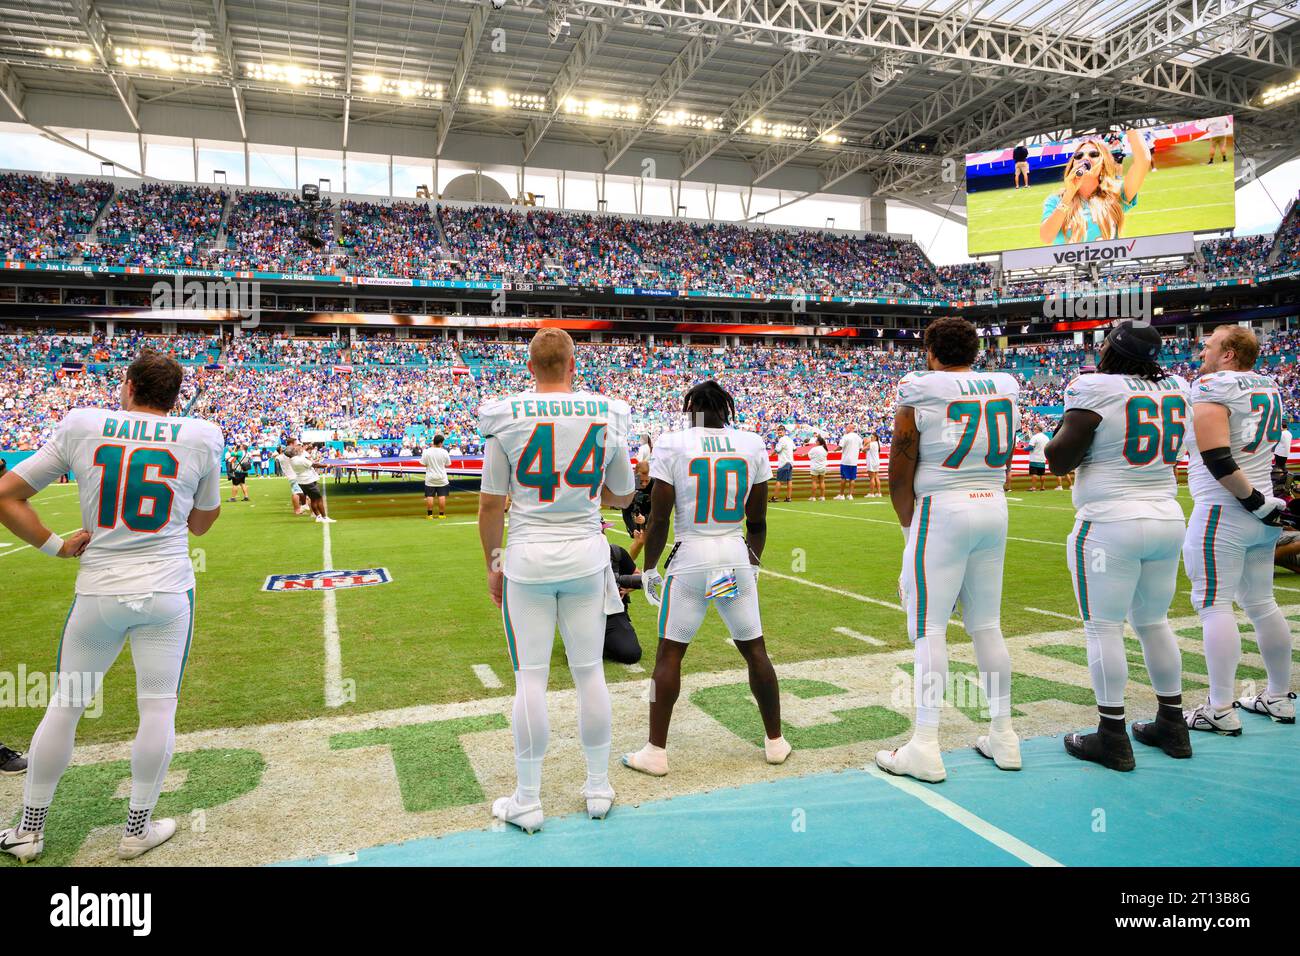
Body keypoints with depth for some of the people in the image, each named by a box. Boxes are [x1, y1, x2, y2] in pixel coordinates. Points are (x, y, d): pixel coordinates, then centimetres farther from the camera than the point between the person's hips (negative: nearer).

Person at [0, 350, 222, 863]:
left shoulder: (81, 427, 0)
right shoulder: (201, 436, -3)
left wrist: (53, 545, 5)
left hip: (97, 594, 2)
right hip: (167, 594, -1)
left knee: (64, 705, 16)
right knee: (158, 709, 8)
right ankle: (137, 830, 20)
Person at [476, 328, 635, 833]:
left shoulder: (506, 416, -7)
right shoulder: (607, 414, -2)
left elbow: (491, 505, -5)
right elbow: (623, 496, 8)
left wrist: (492, 564, 9)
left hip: (528, 561, -2)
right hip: (586, 557, 2)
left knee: (531, 678, 6)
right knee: (590, 672, 12)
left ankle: (527, 801, 18)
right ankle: (599, 788, 26)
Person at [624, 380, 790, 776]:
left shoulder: (672, 445, -6)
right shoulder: (752, 446, 3)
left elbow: (659, 519, -6)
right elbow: (757, 521, 7)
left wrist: (649, 568, 5)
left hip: (690, 557, -3)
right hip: (736, 557, 3)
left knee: (669, 654, 6)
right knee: (754, 650, 14)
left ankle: (656, 751, 12)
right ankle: (775, 742, 26)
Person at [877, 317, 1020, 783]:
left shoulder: (920, 391, -7)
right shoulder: (1005, 388, 9)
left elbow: (900, 475, -5)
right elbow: (1000, 458, 18)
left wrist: (909, 525, 8)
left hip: (942, 509, -6)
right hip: (994, 506, 6)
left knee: (929, 630, -2)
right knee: (986, 626, 14)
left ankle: (925, 748, 0)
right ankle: (1003, 736, 22)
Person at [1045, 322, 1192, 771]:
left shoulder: (1095, 389, -12)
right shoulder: (1175, 388, 7)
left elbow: (1059, 461, -11)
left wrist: (1067, 419, 6)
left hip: (1110, 525, -7)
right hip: (1168, 520, 7)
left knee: (1103, 627, 0)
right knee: (1153, 622, 17)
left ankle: (1112, 738, 5)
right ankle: (1172, 726, 26)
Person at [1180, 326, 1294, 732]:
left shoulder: (1211, 390, -14)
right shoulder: (1268, 389, 12)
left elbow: (1218, 461, -22)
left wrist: (1254, 500, -15)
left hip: (1222, 511, -8)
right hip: (1260, 515, 8)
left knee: (1215, 605, -5)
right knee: (1261, 603, 16)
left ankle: (1220, 711, -2)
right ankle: (1279, 698, 26)